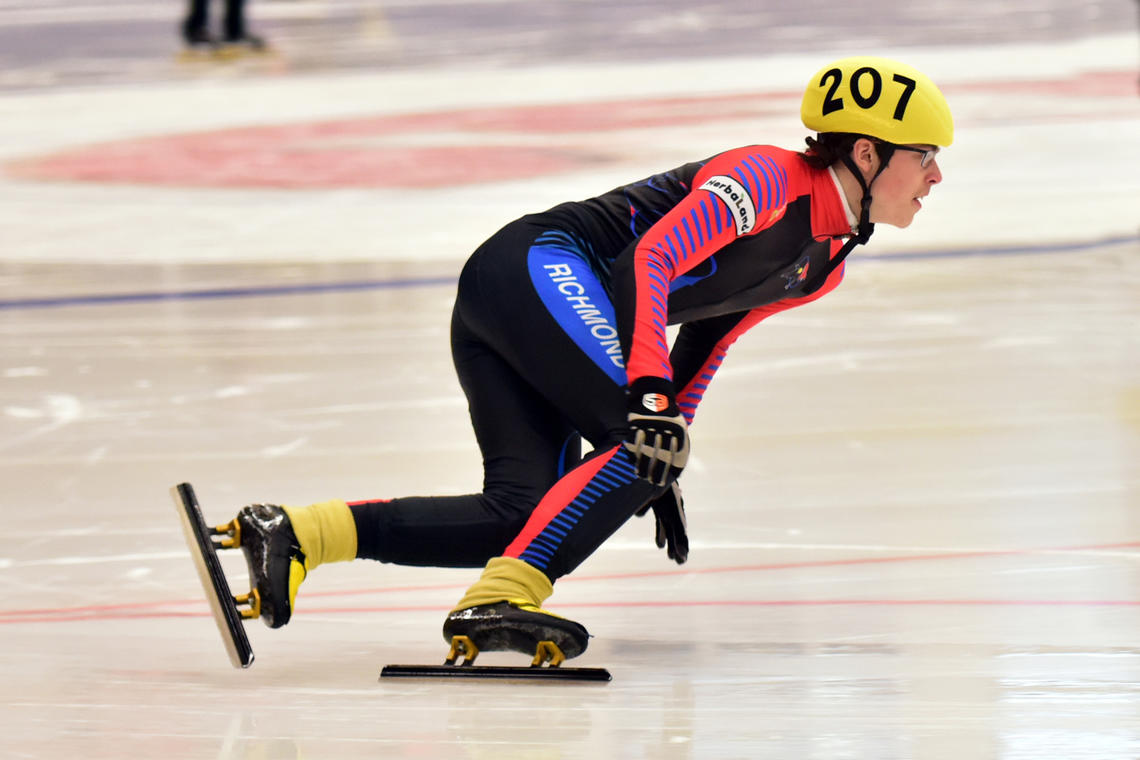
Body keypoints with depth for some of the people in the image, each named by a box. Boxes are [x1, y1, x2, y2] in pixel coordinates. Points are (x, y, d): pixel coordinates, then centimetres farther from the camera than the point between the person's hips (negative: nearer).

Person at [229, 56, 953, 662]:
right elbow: (652, 258, -23)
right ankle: (502, 599, -31)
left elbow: (704, 342, 28)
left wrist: (664, 473, 24)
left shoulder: (825, 265, 19)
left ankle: (291, 536, -14)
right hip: (538, 267, -9)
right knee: (642, 437, -23)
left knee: (522, 514, -8)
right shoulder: (769, 176, -10)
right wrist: (651, 393, -32)